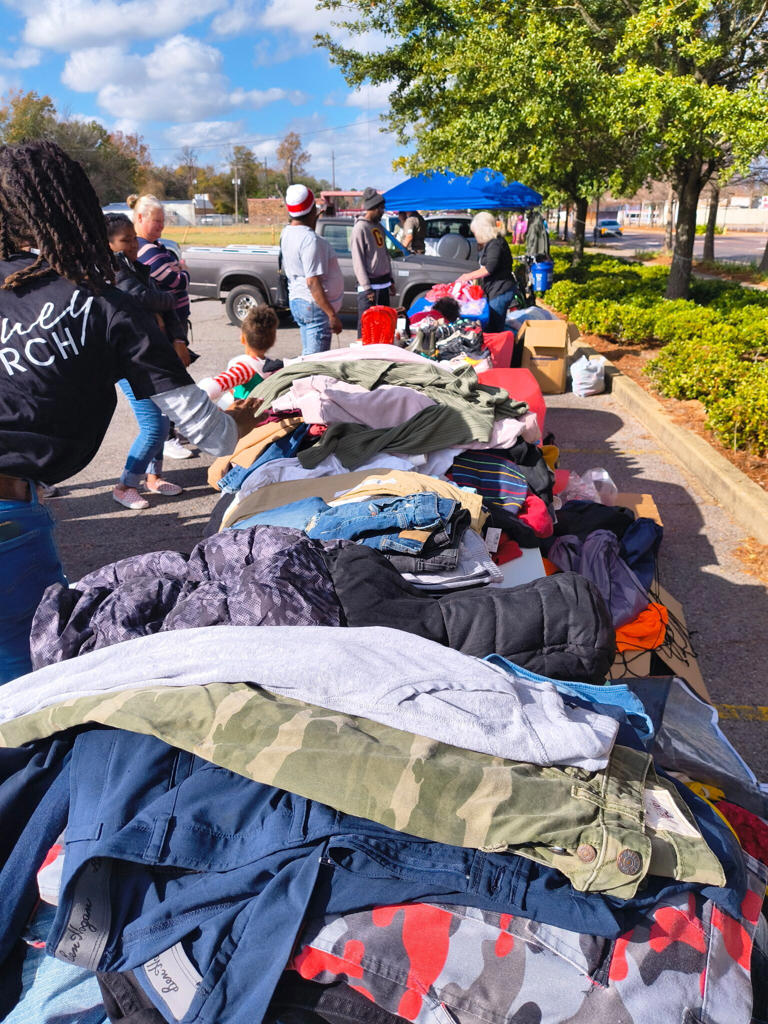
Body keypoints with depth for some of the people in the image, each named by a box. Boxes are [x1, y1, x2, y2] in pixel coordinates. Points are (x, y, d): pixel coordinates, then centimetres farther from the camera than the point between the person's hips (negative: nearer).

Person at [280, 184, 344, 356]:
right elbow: (313, 282, -23)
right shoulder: (310, 239, -20)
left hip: (296, 301, 10)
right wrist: (332, 314, -22)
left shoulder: (286, 233, 8)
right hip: (314, 305, -10)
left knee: (307, 355, 17)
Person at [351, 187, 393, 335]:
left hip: (383, 282, 9)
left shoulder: (377, 225, 14)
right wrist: (366, 288, -19)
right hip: (369, 284, -8)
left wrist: (390, 278, 18)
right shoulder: (360, 228, -12)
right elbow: (358, 260, -16)